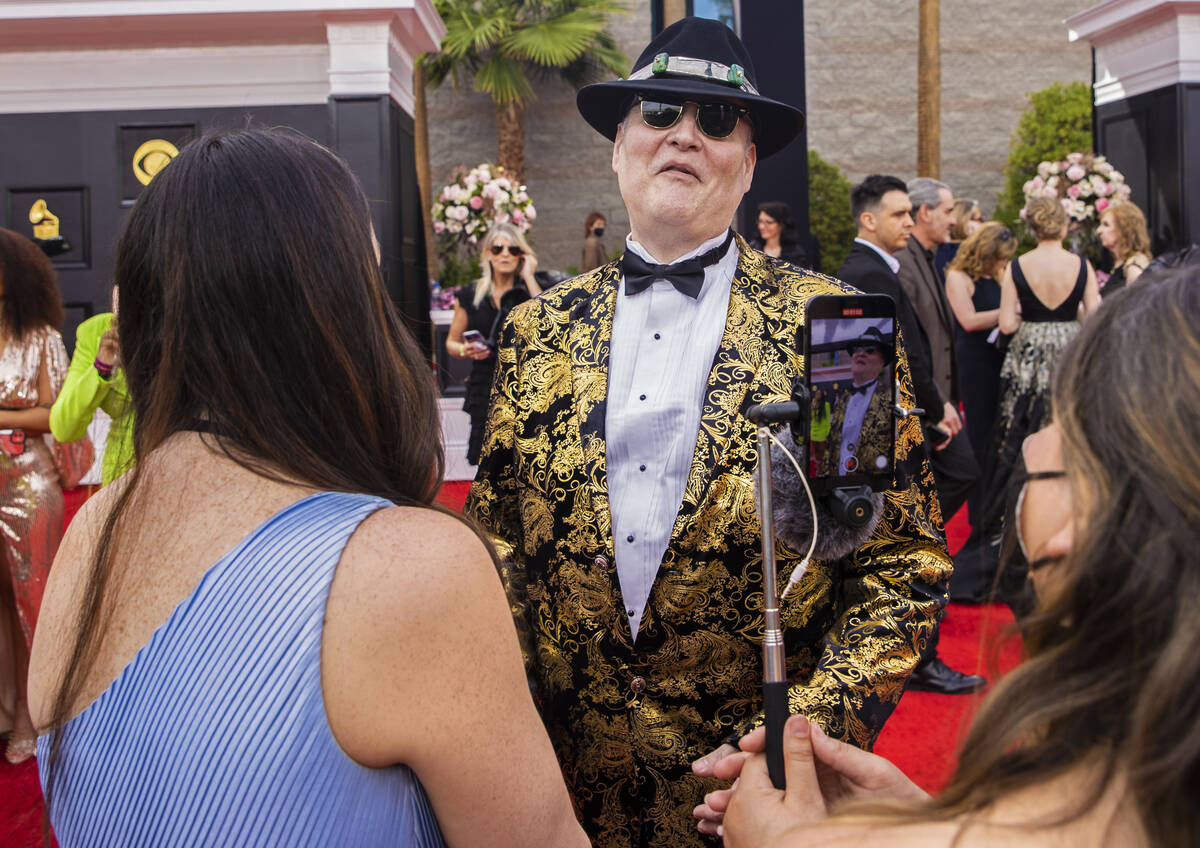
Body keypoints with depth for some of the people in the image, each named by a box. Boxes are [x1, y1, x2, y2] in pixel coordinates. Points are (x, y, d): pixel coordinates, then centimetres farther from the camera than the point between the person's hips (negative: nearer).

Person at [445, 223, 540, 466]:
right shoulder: (471, 296, 10)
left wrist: (529, 277, -9)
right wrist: (465, 351, -5)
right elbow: (452, 342, 18)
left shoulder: (529, 291, 7)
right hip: (485, 389, 1)